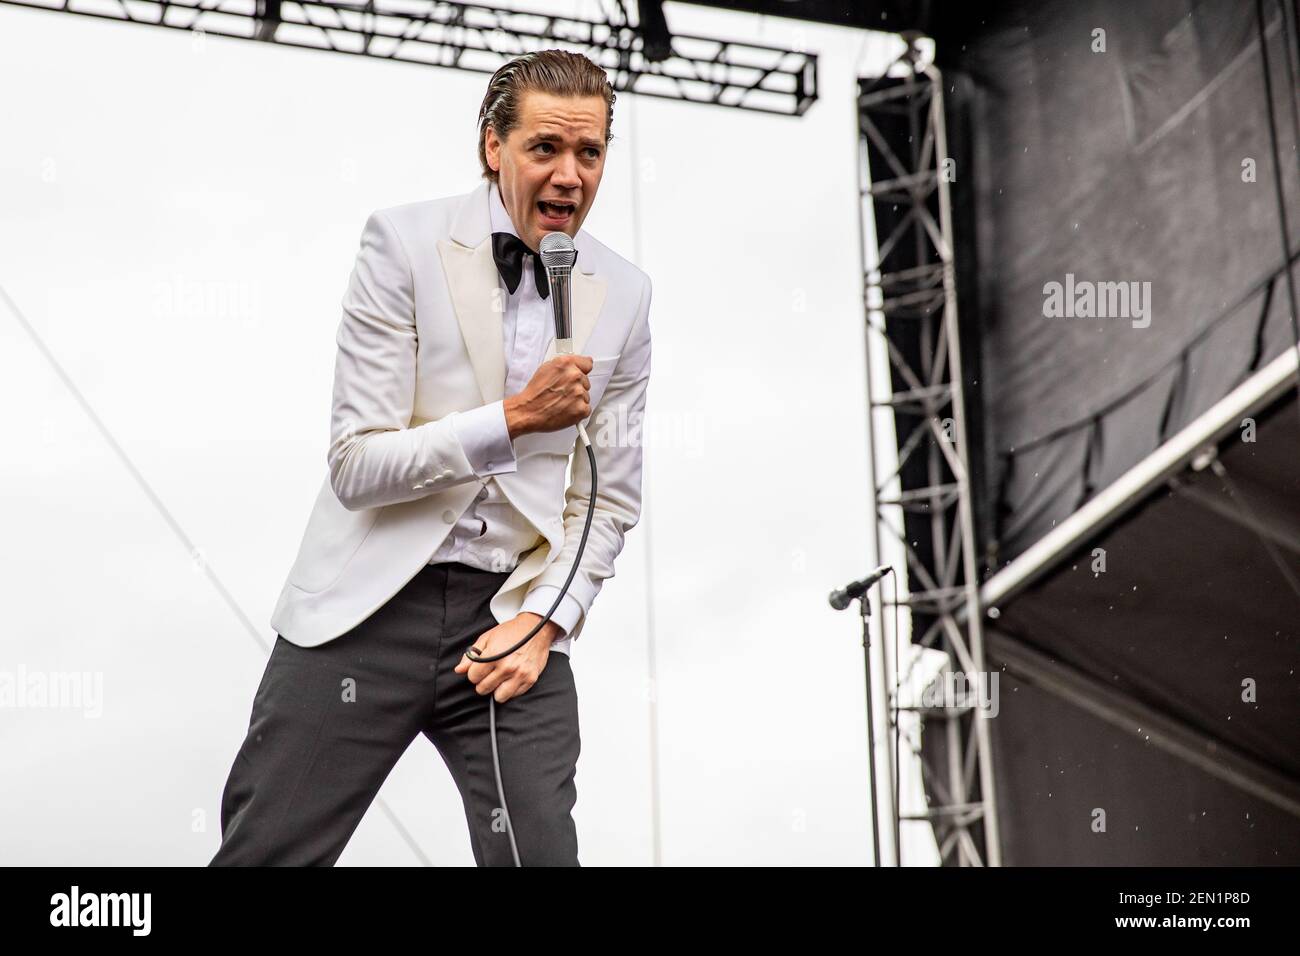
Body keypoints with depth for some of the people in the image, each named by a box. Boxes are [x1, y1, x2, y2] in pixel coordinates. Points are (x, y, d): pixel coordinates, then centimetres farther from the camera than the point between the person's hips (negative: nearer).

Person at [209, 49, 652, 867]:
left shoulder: (624, 293, 4)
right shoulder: (405, 242, -6)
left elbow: (612, 499, 8)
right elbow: (357, 466, -11)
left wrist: (543, 622, -5)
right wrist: (511, 419, -20)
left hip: (513, 615, 2)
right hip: (370, 611, -2)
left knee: (540, 854, -4)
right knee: (264, 853, 3)